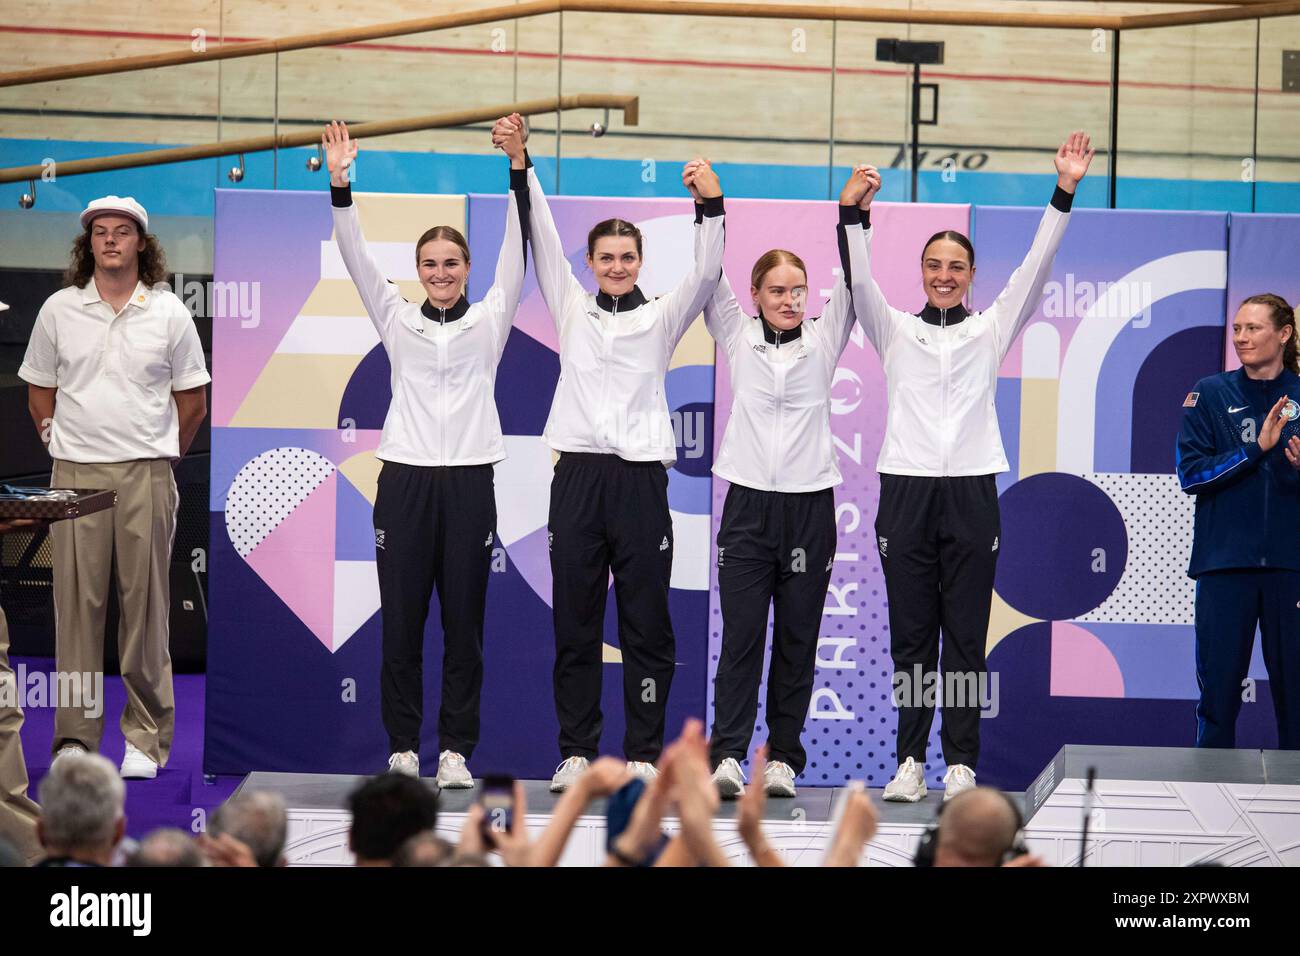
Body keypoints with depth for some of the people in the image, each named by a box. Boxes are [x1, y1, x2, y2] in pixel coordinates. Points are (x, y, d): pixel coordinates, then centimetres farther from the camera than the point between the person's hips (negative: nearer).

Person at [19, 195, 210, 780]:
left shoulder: (168, 313, 5)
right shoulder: (59, 310, 7)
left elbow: (193, 401, 11)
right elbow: (39, 391, 16)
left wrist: (160, 457, 9)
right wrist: (57, 441, 8)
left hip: (146, 476, -1)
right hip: (75, 475, 1)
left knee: (145, 606, 0)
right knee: (77, 605, -1)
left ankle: (146, 738, 7)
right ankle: (74, 738, 4)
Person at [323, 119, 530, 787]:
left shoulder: (489, 320, 9)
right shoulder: (397, 319, 12)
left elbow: (515, 253, 1)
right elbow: (357, 258, 4)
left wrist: (519, 171, -10)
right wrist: (340, 184, -7)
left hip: (469, 480, -1)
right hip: (405, 478, 1)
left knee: (464, 623, 1)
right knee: (401, 621, 1)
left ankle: (455, 750, 6)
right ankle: (403, 750, 7)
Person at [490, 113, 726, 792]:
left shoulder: (662, 318, 9)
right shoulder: (571, 308, 13)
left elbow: (705, 273, -5)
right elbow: (542, 240, 8)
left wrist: (710, 203, -19)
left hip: (640, 476, -1)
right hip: (579, 474, 2)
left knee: (646, 626, -1)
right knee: (574, 626, 3)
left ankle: (644, 755, 3)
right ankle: (577, 752, 9)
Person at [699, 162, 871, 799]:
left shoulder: (823, 341, 8)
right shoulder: (737, 338, 8)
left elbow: (852, 285, -2)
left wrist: (850, 211, -13)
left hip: (810, 503, 1)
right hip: (748, 502, -1)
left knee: (797, 639, 4)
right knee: (740, 635, -6)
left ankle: (783, 758, 9)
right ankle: (726, 754, -10)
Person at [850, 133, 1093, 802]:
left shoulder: (991, 330, 12)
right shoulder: (895, 330, 12)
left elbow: (1035, 268, 3)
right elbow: (859, 281, -2)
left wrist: (1064, 193, -6)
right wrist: (859, 213, -16)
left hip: (971, 493, 0)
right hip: (906, 490, 0)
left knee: (966, 639, 0)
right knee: (910, 637, 2)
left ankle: (961, 764, 2)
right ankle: (911, 761, 6)